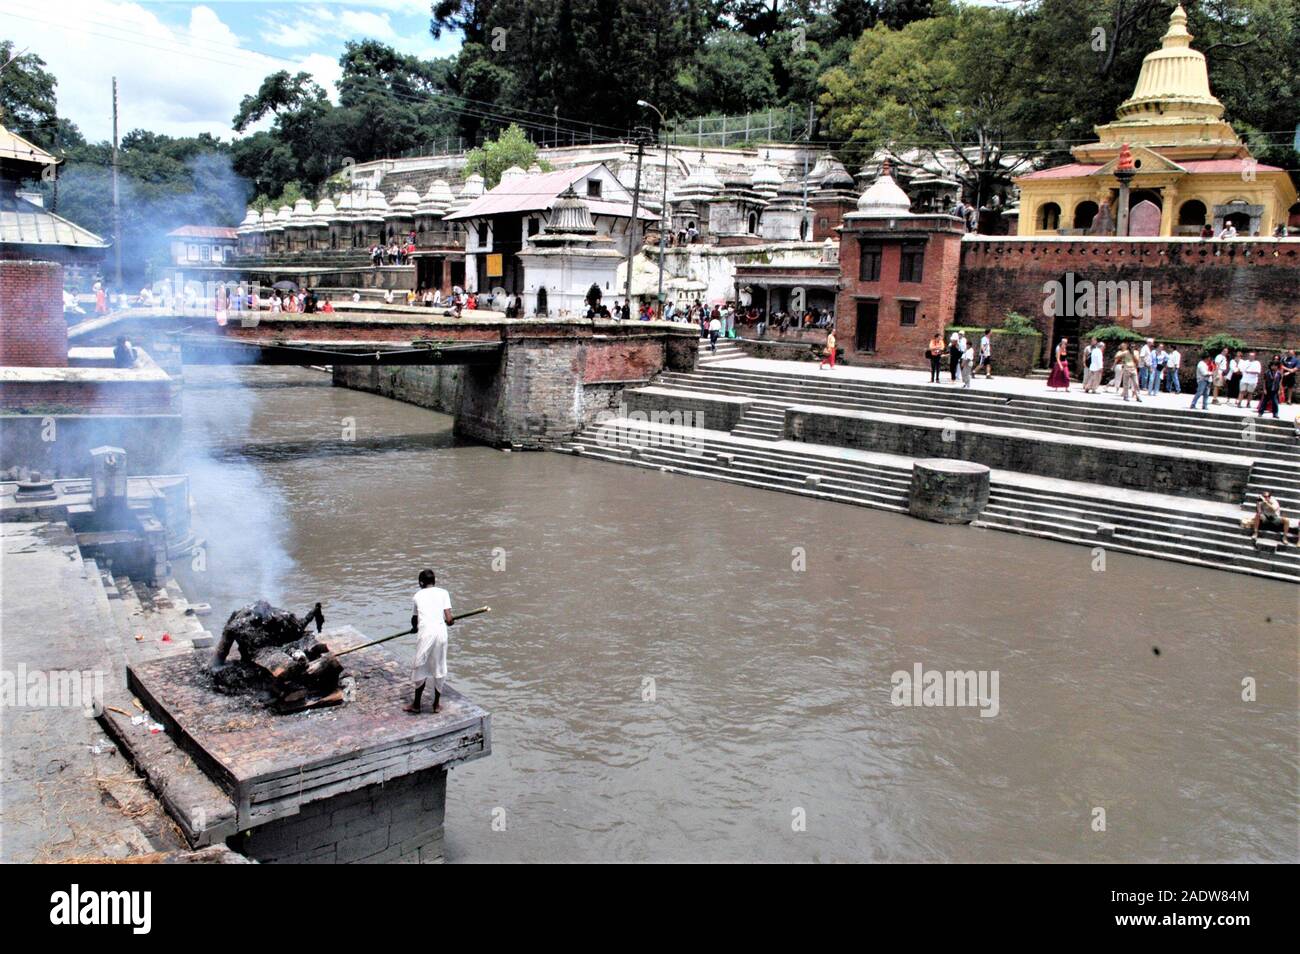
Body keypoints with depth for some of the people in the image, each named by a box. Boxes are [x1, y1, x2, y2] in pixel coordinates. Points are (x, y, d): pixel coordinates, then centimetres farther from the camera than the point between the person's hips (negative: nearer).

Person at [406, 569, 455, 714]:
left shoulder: (418, 595, 16)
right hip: (440, 631, 0)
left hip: (424, 632, 0)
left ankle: (416, 705, 21)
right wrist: (450, 622, 25)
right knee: (439, 668, 14)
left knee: (421, 667, 13)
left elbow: (414, 619, 27)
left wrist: (415, 627, 50)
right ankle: (436, 704, 23)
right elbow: (449, 619, 2)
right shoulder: (443, 593, 11)